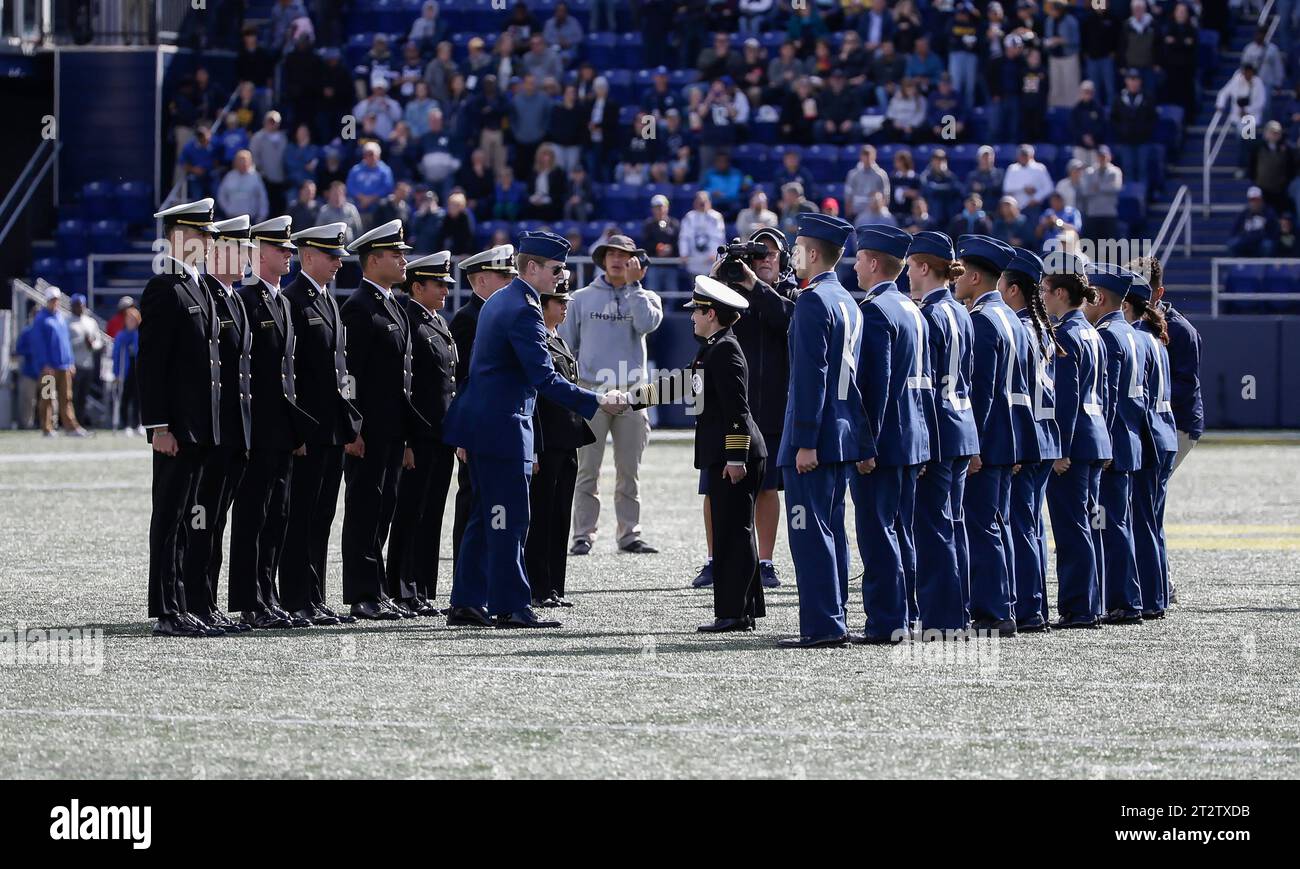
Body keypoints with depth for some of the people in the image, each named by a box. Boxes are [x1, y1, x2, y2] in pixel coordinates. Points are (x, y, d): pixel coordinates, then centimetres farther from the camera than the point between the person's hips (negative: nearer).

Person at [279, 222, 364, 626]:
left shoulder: (329, 301, 18)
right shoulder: (293, 301, -10)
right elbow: (286, 367, -15)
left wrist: (350, 422, 16)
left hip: (334, 427, 9)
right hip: (309, 429, -9)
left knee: (321, 518, 10)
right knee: (302, 518, -6)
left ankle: (315, 599, 13)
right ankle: (297, 602, -4)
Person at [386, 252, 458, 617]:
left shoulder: (440, 324, 17)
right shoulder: (408, 324, -12)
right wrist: (405, 442, -20)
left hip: (442, 438, 9)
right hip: (420, 437, -9)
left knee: (431, 518, 10)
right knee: (411, 516, -4)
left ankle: (424, 593, 13)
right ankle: (404, 593, -1)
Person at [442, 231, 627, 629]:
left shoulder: (497, 302, 15)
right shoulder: (524, 312, -17)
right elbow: (544, 378, -23)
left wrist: (467, 436, 25)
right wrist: (597, 402, -22)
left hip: (479, 425, 10)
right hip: (503, 427, -10)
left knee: (487, 517, 14)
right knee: (509, 519, -5)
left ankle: (466, 603, 16)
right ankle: (511, 607, -2)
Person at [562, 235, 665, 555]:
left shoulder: (644, 297, 10)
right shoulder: (582, 298, 10)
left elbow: (646, 324, -13)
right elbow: (566, 345, 11)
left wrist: (633, 284, -9)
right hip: (591, 391, -1)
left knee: (629, 471, 4)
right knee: (587, 470, -4)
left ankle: (629, 534, 9)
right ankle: (583, 535, -3)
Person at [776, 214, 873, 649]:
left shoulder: (813, 301, -13)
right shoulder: (849, 303, 15)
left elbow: (811, 375, -19)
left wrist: (805, 442, -20)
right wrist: (864, 443, 19)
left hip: (815, 437, -10)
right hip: (843, 436, 10)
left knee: (810, 531, -8)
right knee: (831, 529, 13)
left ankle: (822, 625, -10)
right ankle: (833, 620, 16)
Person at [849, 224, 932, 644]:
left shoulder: (874, 310, -14)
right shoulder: (912, 311, 15)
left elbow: (874, 382, -20)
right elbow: (924, 382, 18)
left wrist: (866, 443, -19)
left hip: (882, 438, -9)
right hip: (913, 439, 9)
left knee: (878, 532, -7)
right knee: (900, 532, 14)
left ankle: (885, 622, -9)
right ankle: (904, 616, 17)